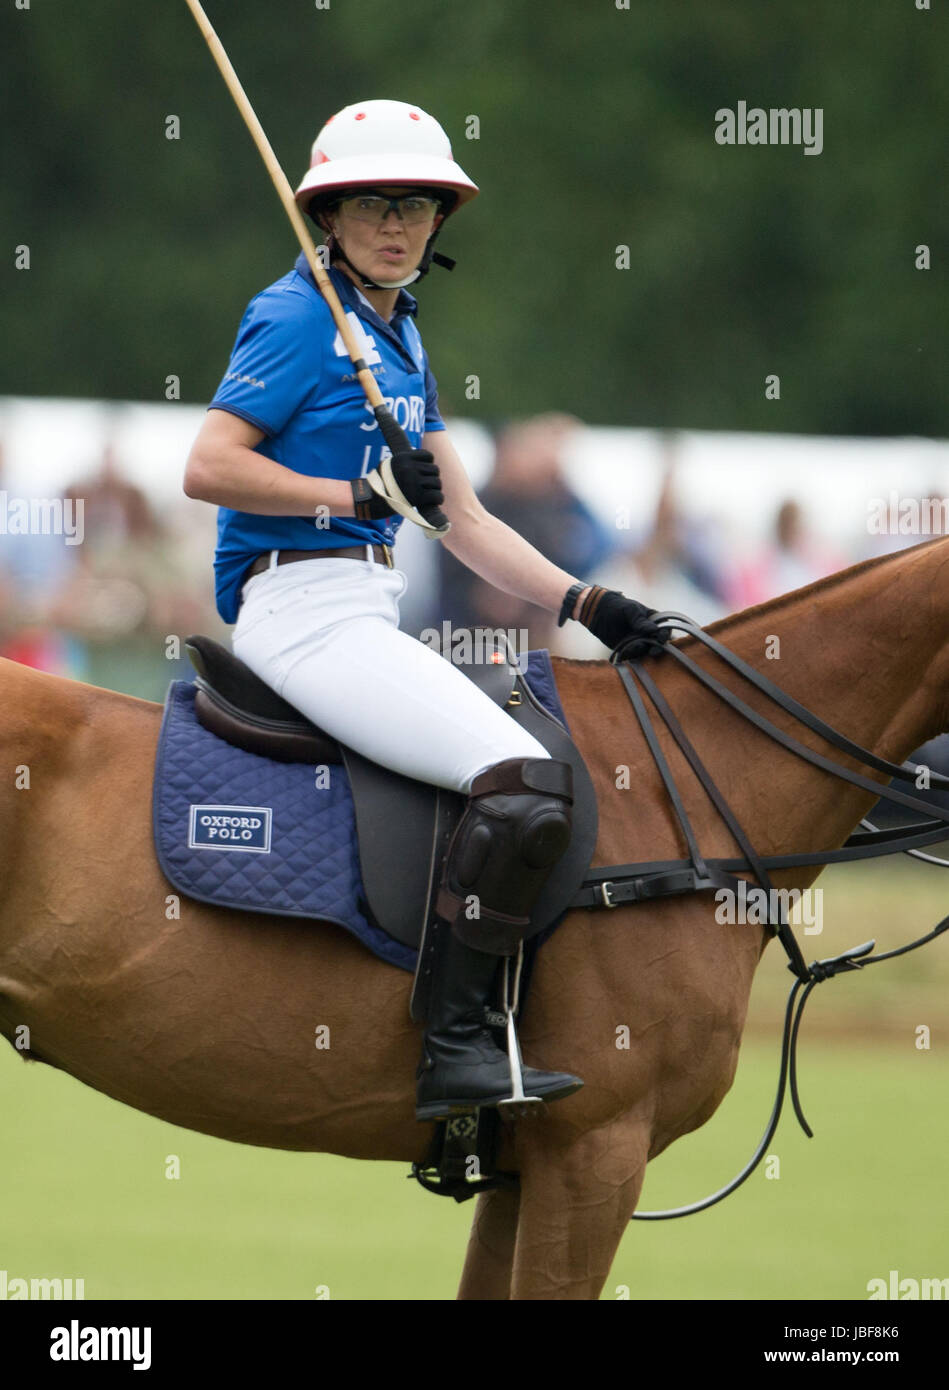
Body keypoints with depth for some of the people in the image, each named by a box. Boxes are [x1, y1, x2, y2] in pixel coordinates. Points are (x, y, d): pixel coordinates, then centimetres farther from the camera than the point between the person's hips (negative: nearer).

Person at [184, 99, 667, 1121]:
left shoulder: (398, 334, 19)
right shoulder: (299, 319, -7)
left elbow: (466, 525, 20)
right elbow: (208, 466, -17)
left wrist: (586, 605, 10)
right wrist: (362, 495, -16)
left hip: (363, 615, 10)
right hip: (304, 607, -10)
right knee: (523, 782, -24)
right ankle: (455, 1046, -23)